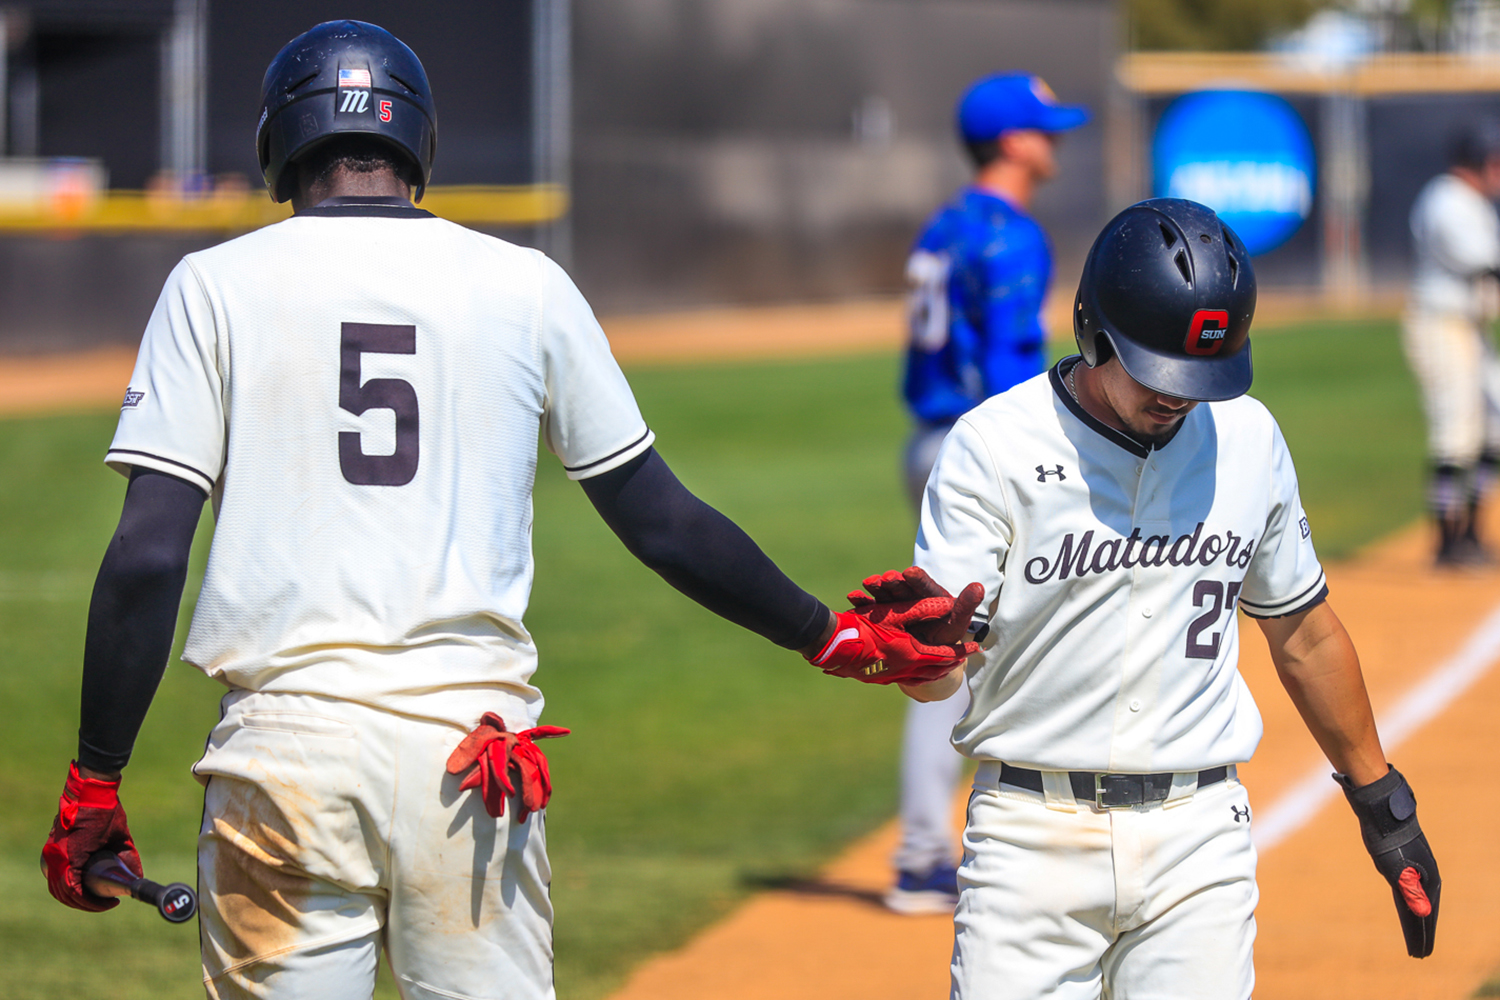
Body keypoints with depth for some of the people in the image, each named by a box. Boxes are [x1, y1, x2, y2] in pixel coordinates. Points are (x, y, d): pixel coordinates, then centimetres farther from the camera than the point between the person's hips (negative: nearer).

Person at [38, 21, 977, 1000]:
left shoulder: (216, 285, 3)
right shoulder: (527, 286, 8)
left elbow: (147, 558, -5)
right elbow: (663, 523, 11)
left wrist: (94, 781, 0)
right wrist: (827, 635, 24)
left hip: (287, 744, -1)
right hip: (477, 745, 1)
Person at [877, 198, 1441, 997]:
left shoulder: (1248, 437, 6)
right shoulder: (991, 445, -7)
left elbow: (1302, 630, 19)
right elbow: (940, 674, -13)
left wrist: (1382, 803, 21)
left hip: (1199, 840, 3)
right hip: (1033, 834, -3)